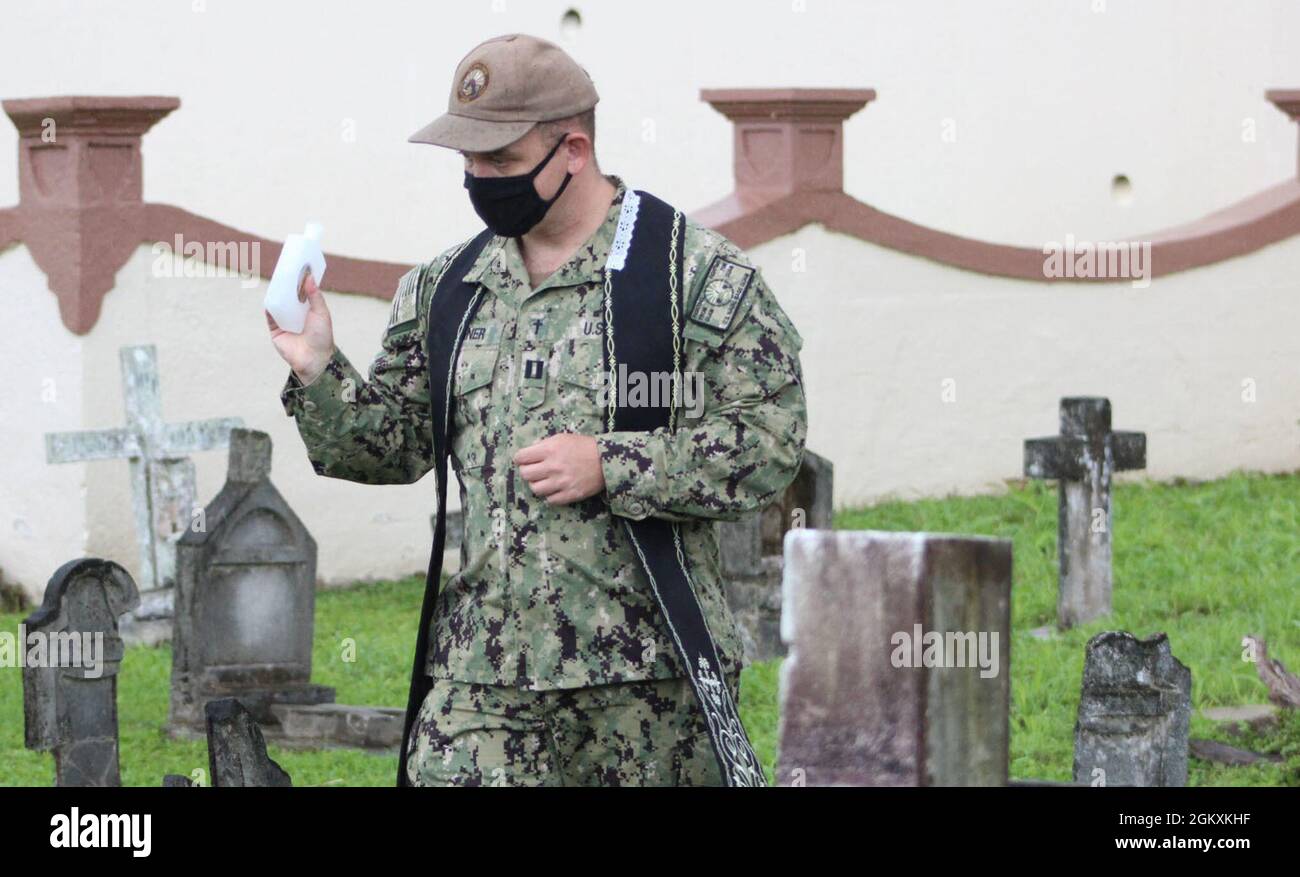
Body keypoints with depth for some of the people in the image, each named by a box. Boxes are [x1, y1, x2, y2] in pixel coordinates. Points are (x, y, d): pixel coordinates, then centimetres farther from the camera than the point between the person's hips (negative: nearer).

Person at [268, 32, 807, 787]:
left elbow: (770, 440, -8)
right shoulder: (445, 292, 13)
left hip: (652, 669, -3)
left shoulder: (697, 274, -4)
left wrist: (611, 468, -15)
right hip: (482, 675, 4)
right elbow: (394, 447, 17)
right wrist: (319, 373, -1)